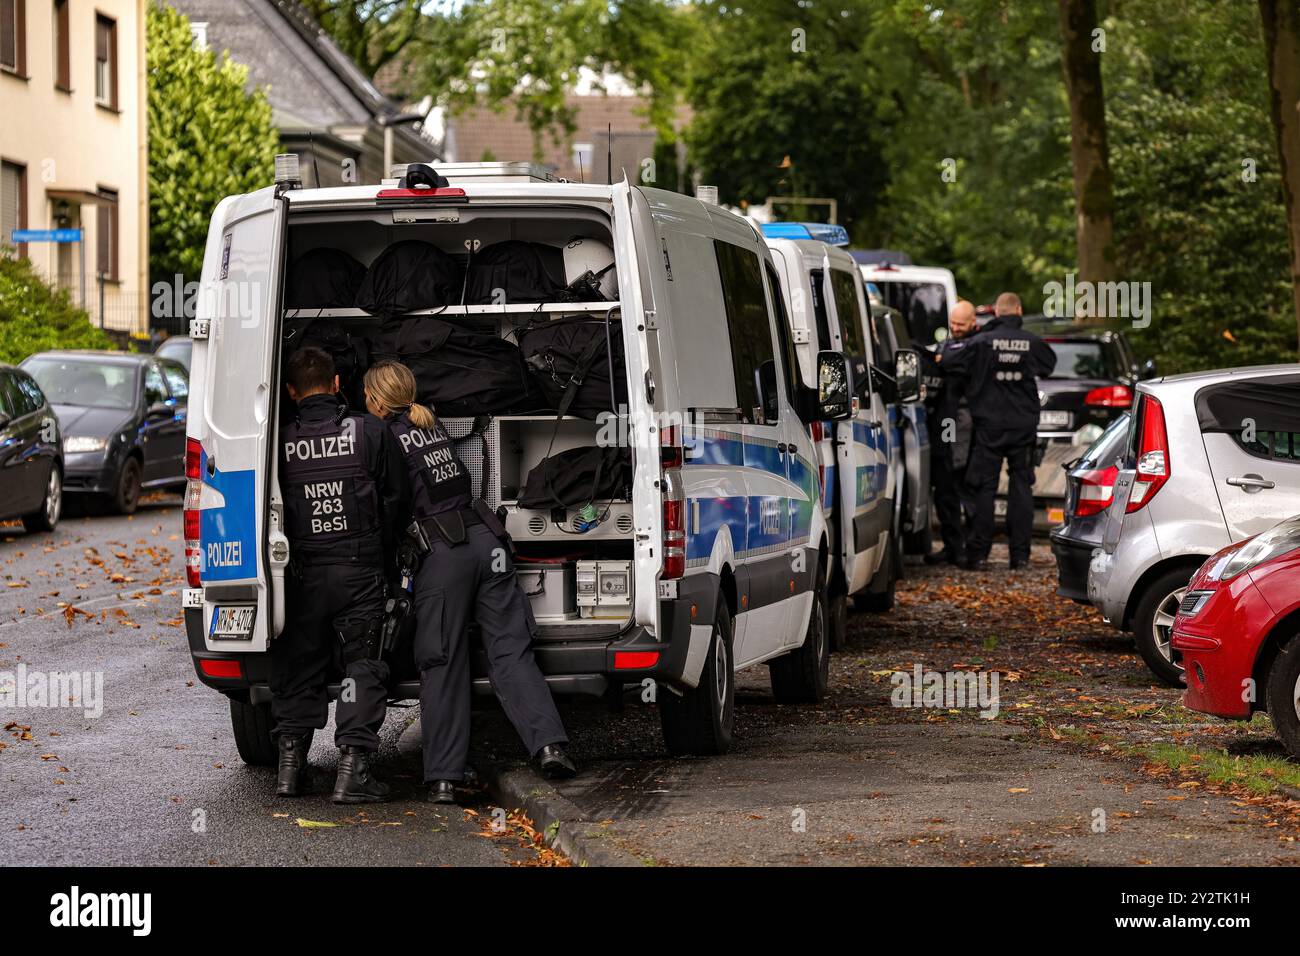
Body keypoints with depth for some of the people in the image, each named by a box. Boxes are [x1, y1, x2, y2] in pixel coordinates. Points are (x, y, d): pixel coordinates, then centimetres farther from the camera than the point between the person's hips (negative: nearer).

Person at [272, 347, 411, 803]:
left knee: (298, 667, 13)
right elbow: (398, 498, 4)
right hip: (360, 571, -1)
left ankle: (290, 763, 11)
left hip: (303, 573, 1)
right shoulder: (370, 431, -2)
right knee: (362, 666, 4)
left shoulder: (281, 440, -3)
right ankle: (353, 767, -5)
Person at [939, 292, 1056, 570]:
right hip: (1023, 426, 2)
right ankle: (1020, 553, 7)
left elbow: (947, 360, -14)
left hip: (990, 426, -2)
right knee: (1021, 488, 8)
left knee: (983, 489, 2)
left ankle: (978, 554, 0)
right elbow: (1050, 363, 18)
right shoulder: (1032, 343, -1)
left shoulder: (983, 341, -10)